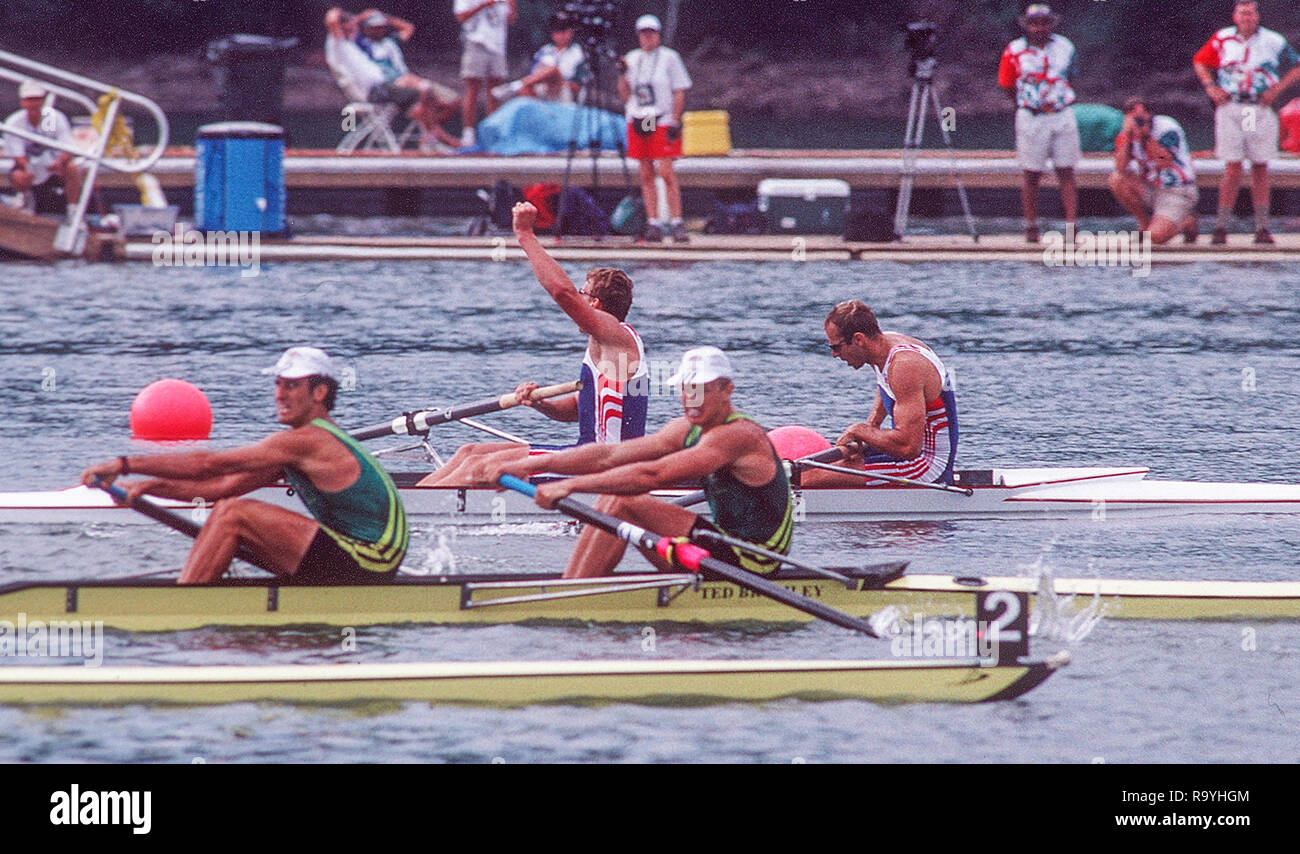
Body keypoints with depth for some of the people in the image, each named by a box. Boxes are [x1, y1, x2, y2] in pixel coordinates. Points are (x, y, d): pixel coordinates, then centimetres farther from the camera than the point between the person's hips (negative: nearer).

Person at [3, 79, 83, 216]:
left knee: (72, 168, -30)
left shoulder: (56, 117, -13)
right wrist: (29, 167, -41)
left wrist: (59, 161, -41)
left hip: (53, 165, 1)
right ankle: (27, 196, 4)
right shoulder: (14, 123, -15)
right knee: (19, 178, -34)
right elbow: (18, 156, -19)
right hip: (27, 164, -1)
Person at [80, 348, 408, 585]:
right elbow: (225, 486, 14)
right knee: (225, 510, 9)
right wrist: (154, 486, 3)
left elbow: (212, 464, -16)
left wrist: (124, 465, -15)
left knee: (235, 515, -15)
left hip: (363, 565, -10)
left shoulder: (307, 441, -14)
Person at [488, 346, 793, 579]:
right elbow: (610, 455, 5)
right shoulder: (688, 429, 9)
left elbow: (653, 475, -29)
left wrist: (571, 486, -30)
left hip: (748, 561, -10)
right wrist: (533, 465, -4)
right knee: (612, 498, 6)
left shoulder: (738, 436, -20)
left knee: (623, 503, -17)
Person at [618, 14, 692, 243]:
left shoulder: (670, 58, 1)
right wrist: (623, 75, -3)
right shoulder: (632, 59, 13)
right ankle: (653, 223, 5)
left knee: (666, 172, -12)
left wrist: (675, 122, -9)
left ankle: (676, 222, -11)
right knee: (646, 175, 3)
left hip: (662, 121, -5)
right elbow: (625, 95, 14)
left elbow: (679, 92, -1)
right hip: (637, 121, 5)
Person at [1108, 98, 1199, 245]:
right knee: (1117, 180, -19)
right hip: (1151, 190, 5)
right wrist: (1127, 134, -23)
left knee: (1156, 236, -25)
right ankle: (1144, 223, 0)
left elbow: (1166, 162, -26)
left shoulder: (1167, 127, -14)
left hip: (1178, 193, -5)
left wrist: (1147, 136, -32)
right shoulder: (1127, 136, -2)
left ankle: (1186, 223, 10)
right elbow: (1121, 168, -17)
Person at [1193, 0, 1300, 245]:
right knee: (1233, 168, -6)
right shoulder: (1222, 39, 5)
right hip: (1230, 108, 0)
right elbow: (1200, 61, 18)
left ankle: (1262, 227, 7)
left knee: (1260, 168, 3)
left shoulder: (1273, 41, 2)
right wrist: (1210, 87, 4)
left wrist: (1276, 89, -1)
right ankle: (1221, 226, -2)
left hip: (1261, 110, 0)